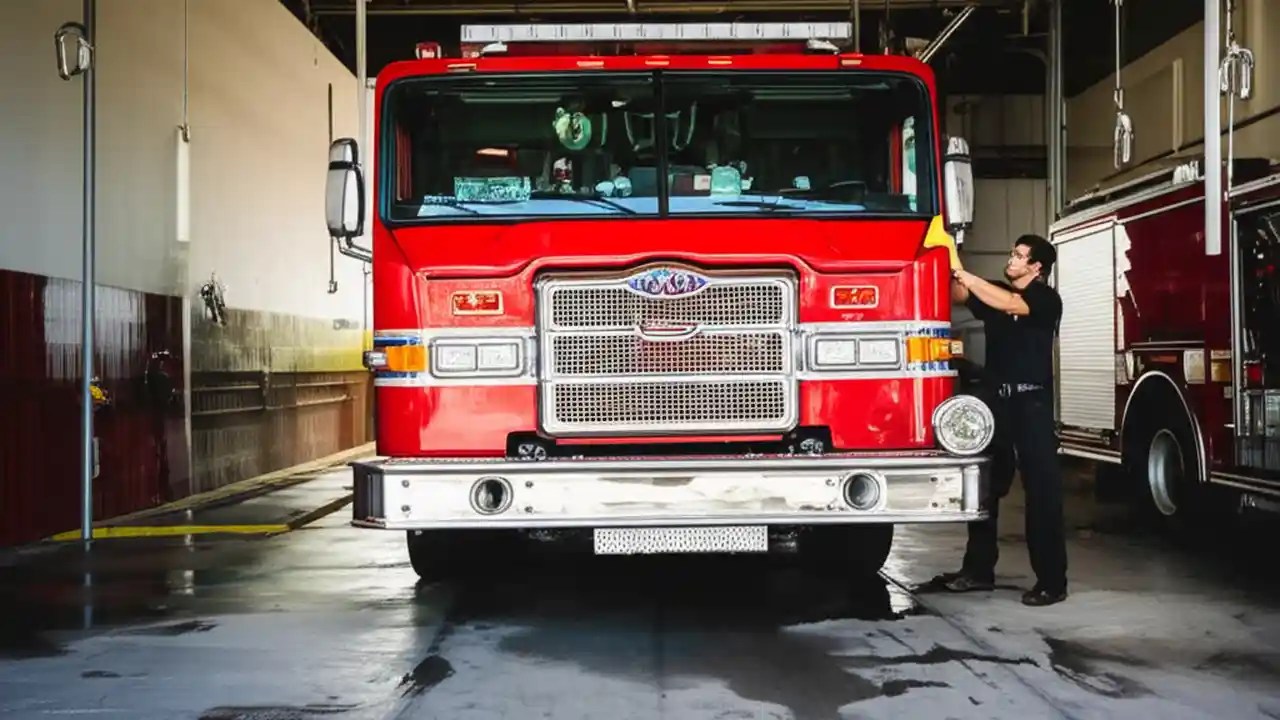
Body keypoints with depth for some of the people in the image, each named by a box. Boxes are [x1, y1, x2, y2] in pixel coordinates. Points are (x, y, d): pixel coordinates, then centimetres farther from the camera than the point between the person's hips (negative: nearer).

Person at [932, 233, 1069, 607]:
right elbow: (957, 294, 3)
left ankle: (1052, 581, -2)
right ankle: (978, 569, 19)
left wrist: (964, 273, -23)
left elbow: (1010, 304, -23)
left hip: (1032, 403, -6)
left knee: (1042, 490, -5)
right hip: (995, 399, 6)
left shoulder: (1046, 299, -6)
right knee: (984, 485, 9)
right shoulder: (995, 292, 13)